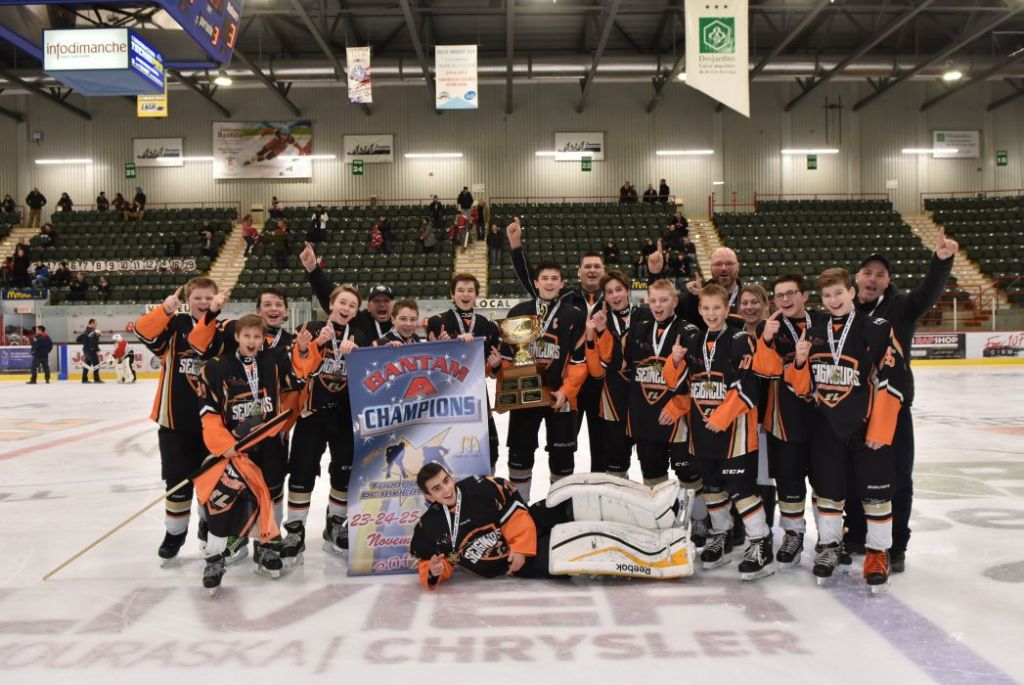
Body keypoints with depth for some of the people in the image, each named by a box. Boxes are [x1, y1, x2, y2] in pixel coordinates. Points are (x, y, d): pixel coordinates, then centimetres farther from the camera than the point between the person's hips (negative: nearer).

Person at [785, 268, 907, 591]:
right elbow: (802, 387, 9)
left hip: (868, 426, -4)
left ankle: (878, 551, 19)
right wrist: (800, 362, -11)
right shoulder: (813, 334, 8)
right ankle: (828, 545, 28)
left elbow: (893, 382, -11)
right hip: (826, 426, 4)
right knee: (827, 488, 11)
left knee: (875, 489, 3)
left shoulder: (877, 329, -7)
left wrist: (880, 429, -14)